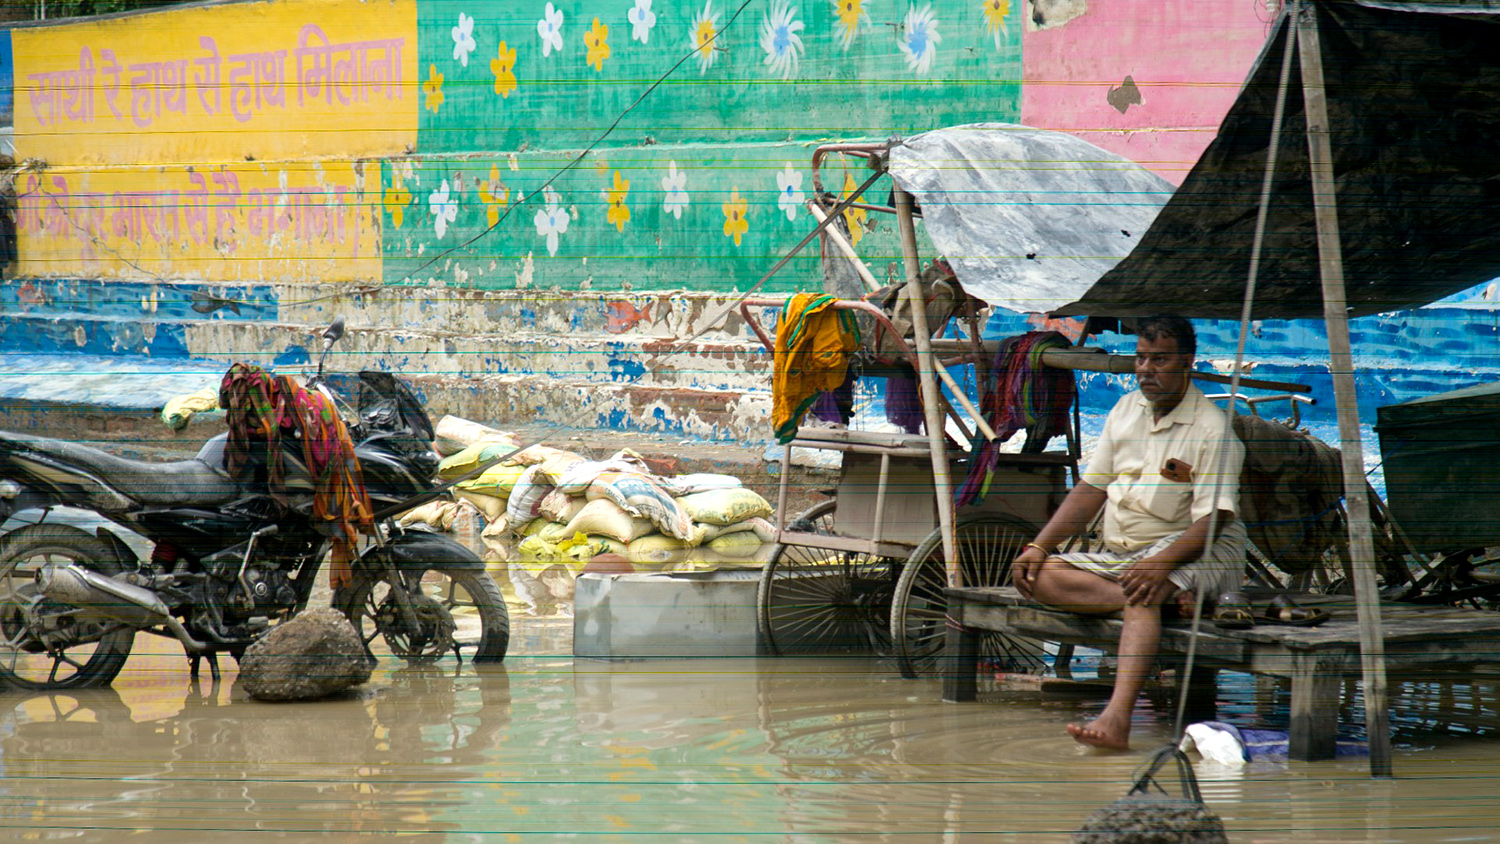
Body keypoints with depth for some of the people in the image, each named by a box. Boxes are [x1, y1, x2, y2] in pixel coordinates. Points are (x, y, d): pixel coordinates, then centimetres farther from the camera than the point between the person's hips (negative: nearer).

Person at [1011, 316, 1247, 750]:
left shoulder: (1213, 429, -10)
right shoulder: (1127, 410, 12)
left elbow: (1212, 519, -18)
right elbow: (1091, 490, 16)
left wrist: (1160, 563, -35)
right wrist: (1039, 546, 3)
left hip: (1199, 552, -7)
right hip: (1119, 554, 7)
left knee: (1145, 589, -39)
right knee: (1041, 575, -17)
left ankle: (1117, 716, -57)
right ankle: (1171, 599, -29)